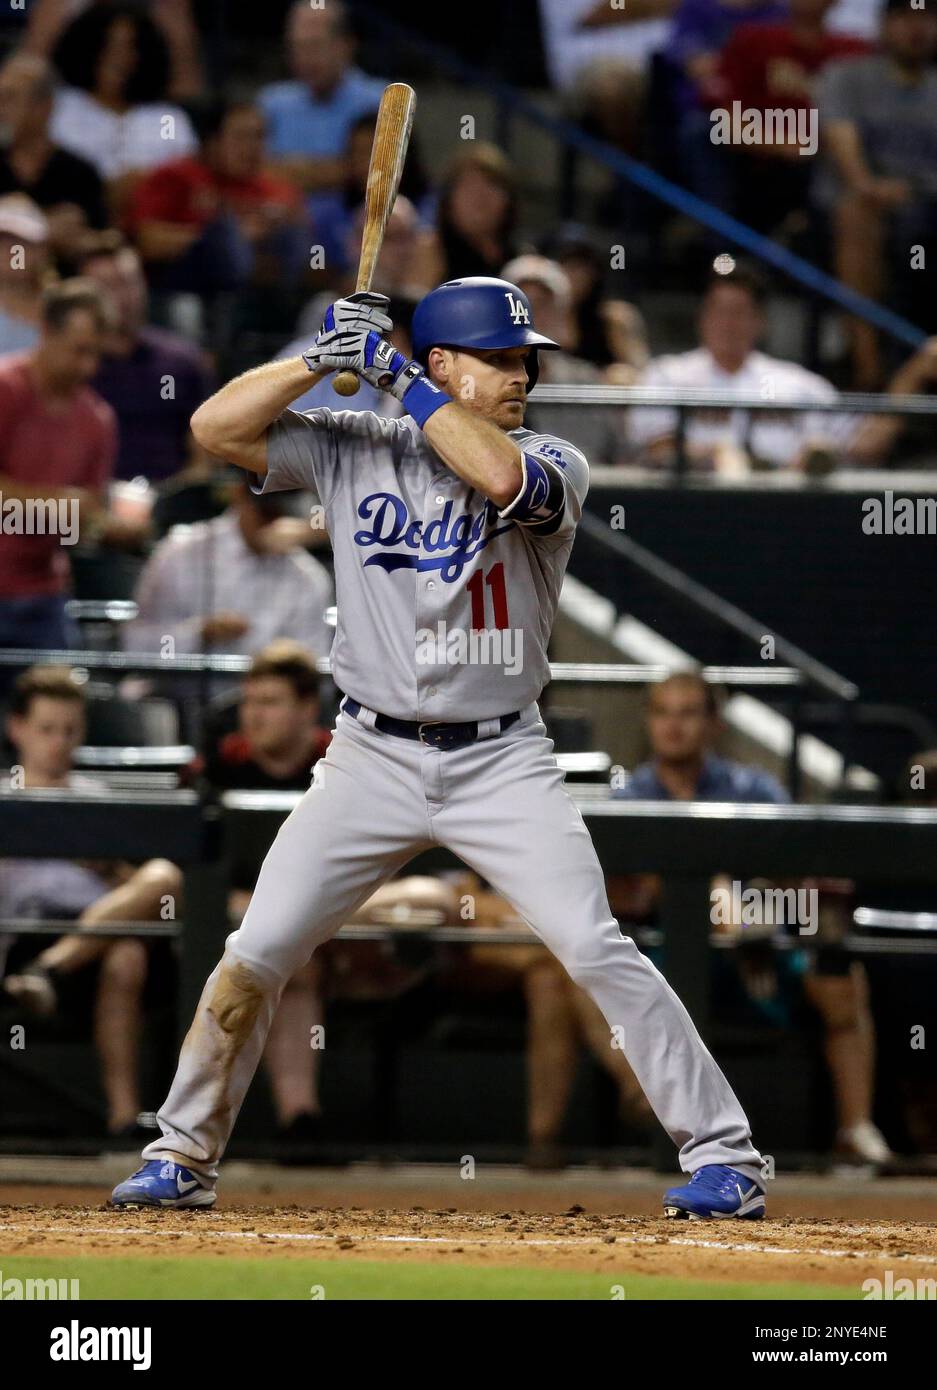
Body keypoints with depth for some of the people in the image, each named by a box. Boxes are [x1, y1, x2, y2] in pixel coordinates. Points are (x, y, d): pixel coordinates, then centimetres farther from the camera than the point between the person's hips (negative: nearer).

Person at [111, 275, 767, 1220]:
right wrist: (322, 357, -16)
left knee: (596, 950, -13)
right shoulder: (353, 450, 1)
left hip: (503, 763, -2)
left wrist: (394, 370, -21)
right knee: (255, 956, -2)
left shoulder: (554, 465, -5)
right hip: (372, 758, 2)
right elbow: (217, 427, -5)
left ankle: (721, 1154, -7)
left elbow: (499, 475, -28)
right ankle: (182, 1159, 14)